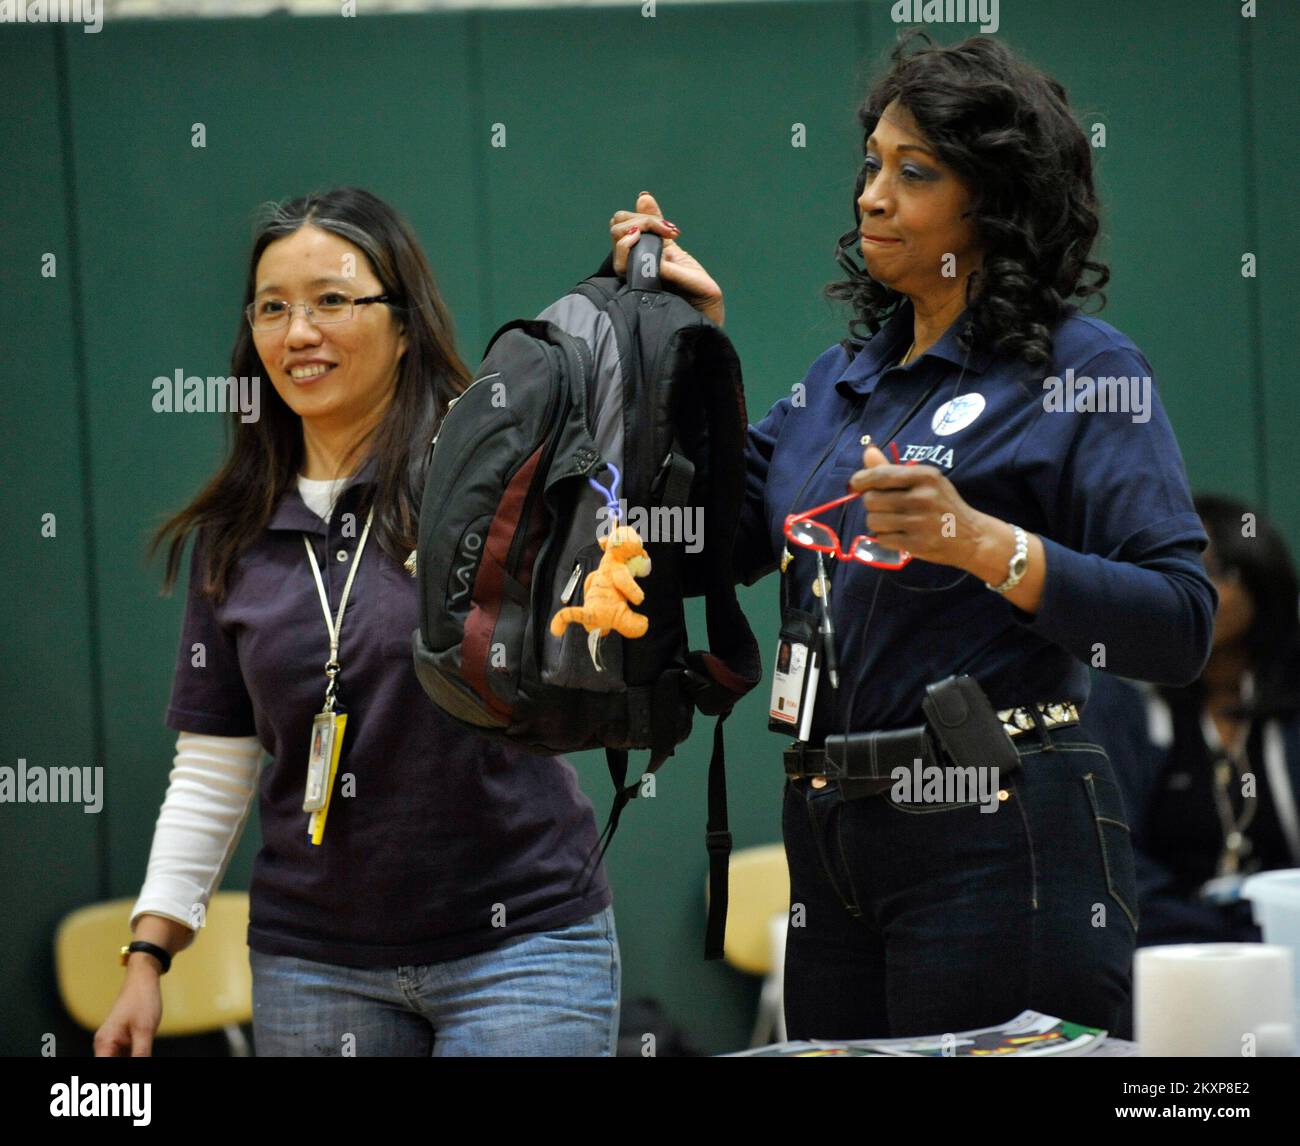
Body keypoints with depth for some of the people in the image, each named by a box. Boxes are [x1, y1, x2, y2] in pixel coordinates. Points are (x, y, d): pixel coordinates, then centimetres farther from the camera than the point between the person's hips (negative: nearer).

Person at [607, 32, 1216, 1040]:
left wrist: (983, 545, -26)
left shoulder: (1083, 370, -6)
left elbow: (1179, 631, -15)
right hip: (834, 843, 7)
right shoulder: (843, 377, 17)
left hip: (1000, 843, -7)